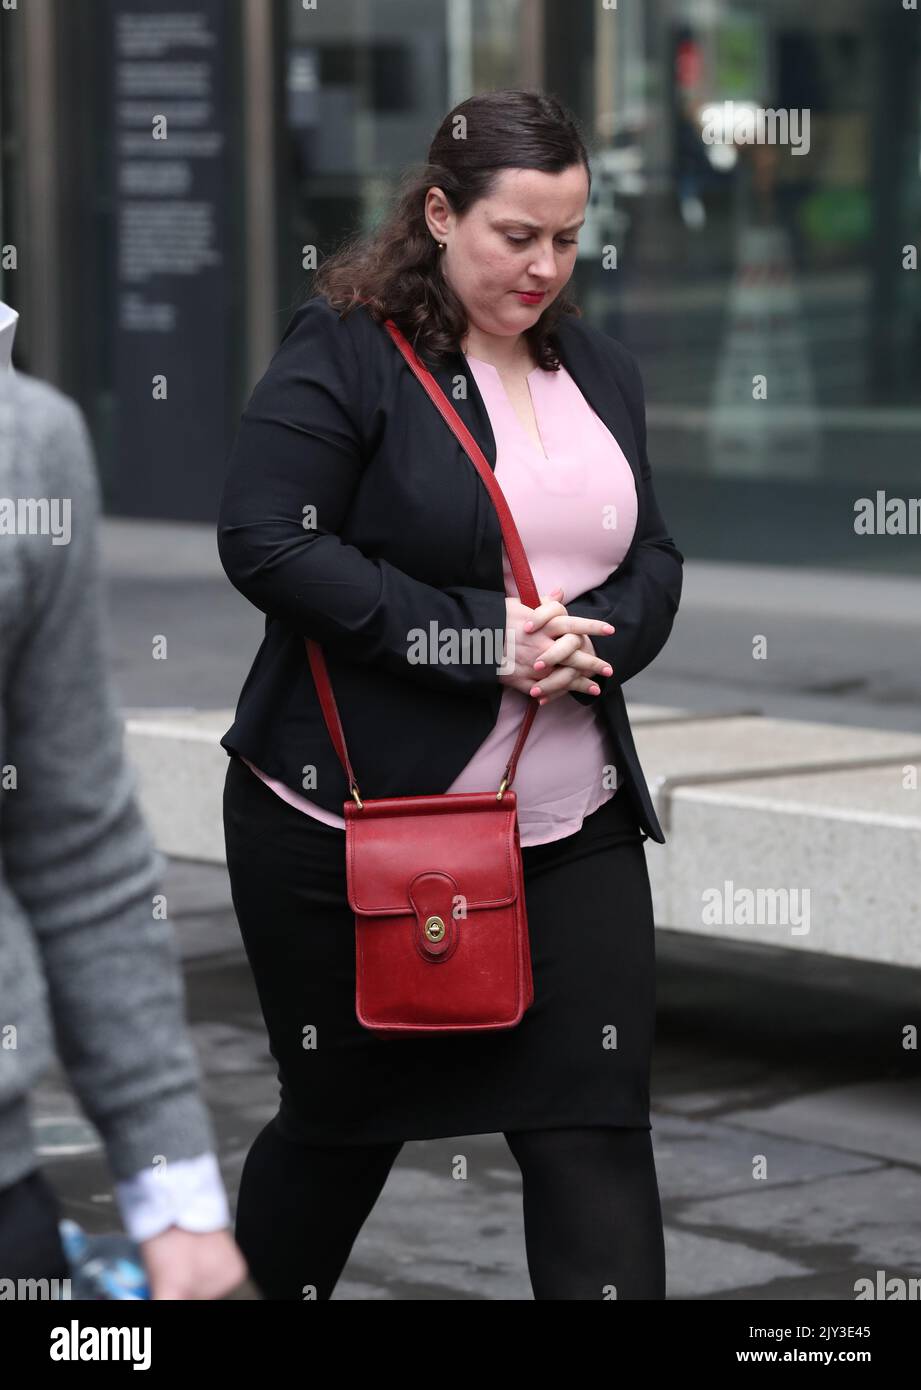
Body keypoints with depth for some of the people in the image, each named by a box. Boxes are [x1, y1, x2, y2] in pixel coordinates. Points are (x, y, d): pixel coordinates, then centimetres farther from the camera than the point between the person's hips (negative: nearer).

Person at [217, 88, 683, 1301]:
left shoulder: (599, 371, 11)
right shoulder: (343, 353, -9)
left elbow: (653, 559, 14)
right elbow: (265, 541, -17)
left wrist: (596, 638, -11)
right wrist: (478, 638, -20)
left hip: (573, 825, 5)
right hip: (352, 822, -4)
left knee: (596, 1128, -3)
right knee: (342, 1118, 12)